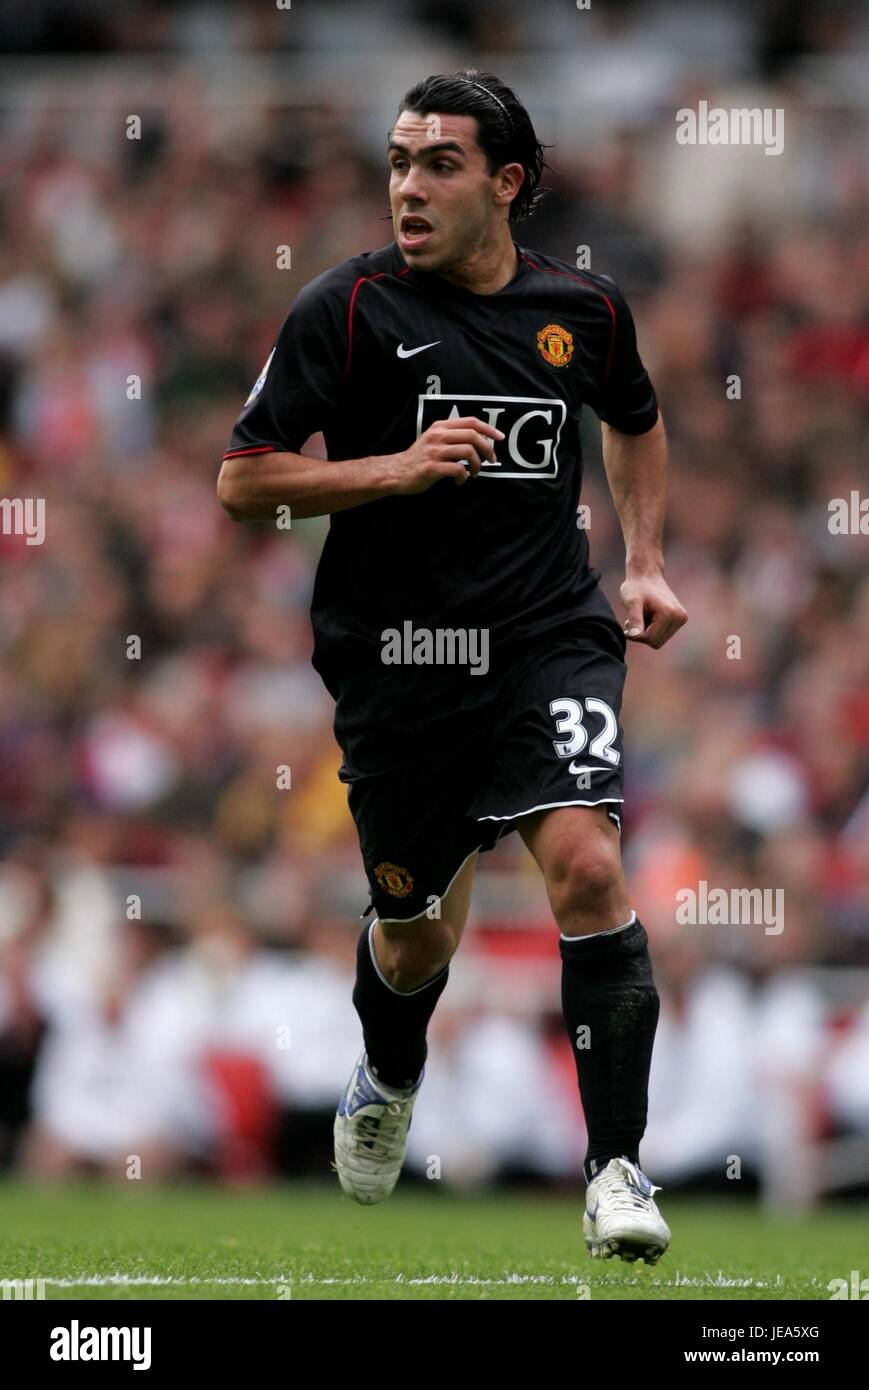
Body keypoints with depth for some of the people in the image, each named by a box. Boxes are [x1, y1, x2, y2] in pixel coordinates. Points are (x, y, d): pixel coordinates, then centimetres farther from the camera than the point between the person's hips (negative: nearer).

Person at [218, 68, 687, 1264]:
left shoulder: (582, 311, 3)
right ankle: (388, 1082, 47)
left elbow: (636, 423, 26)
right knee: (417, 934, 11)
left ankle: (618, 1171, -15)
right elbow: (244, 481, -8)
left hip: (551, 637, 1)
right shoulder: (348, 308, -7)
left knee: (586, 864, -21)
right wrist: (394, 468, -20)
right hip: (399, 658, -1)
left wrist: (646, 564, 14)